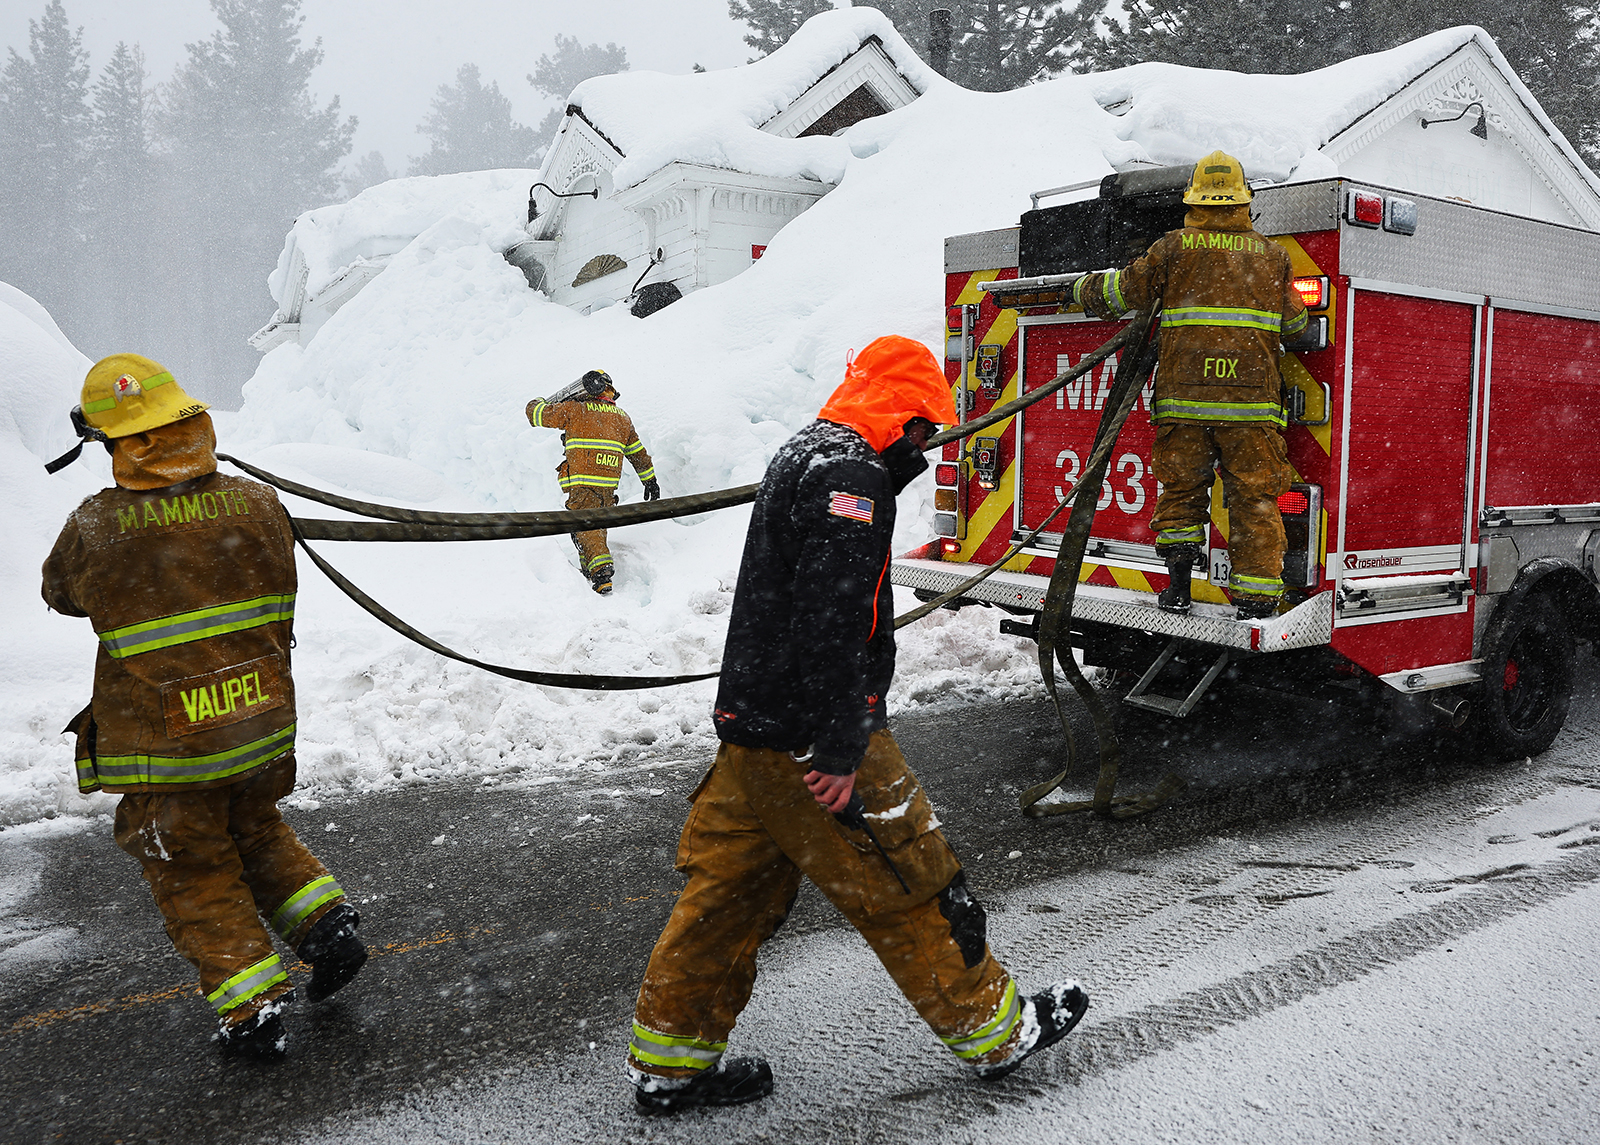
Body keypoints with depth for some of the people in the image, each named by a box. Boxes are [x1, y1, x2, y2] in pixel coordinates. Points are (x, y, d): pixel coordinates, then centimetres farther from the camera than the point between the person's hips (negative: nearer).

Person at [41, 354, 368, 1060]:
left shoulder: (96, 527, -16)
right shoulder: (257, 504, -8)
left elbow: (61, 593, 8)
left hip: (164, 742, -3)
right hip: (262, 724, 4)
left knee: (195, 873, 13)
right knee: (256, 831, 28)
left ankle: (253, 1008, 13)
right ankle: (327, 924, 15)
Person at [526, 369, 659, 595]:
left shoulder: (573, 410, 0)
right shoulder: (622, 417, 15)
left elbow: (535, 413, 7)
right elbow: (638, 453, 21)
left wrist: (539, 403, 30)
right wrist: (650, 480, 30)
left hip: (583, 481, -5)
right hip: (609, 483, 6)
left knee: (585, 528, -8)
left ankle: (601, 571, -23)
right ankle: (589, 572, 22)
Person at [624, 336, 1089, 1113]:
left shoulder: (804, 455, 16)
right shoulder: (851, 478, -17)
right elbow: (831, 623, -26)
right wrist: (839, 752, -24)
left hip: (757, 726, 10)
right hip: (809, 741, -10)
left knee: (732, 888, 15)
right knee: (906, 883, 5)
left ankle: (669, 1058, 25)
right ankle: (993, 1031, 22)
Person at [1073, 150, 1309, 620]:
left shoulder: (1175, 247, 5)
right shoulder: (1272, 254, 12)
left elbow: (1125, 290, 10)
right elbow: (1294, 323, 18)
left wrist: (1084, 288, 29)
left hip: (1184, 394, 0)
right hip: (1252, 396, 1)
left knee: (1181, 486, 13)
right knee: (1254, 496, 2)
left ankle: (1179, 566, -1)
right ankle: (1255, 598, 1)